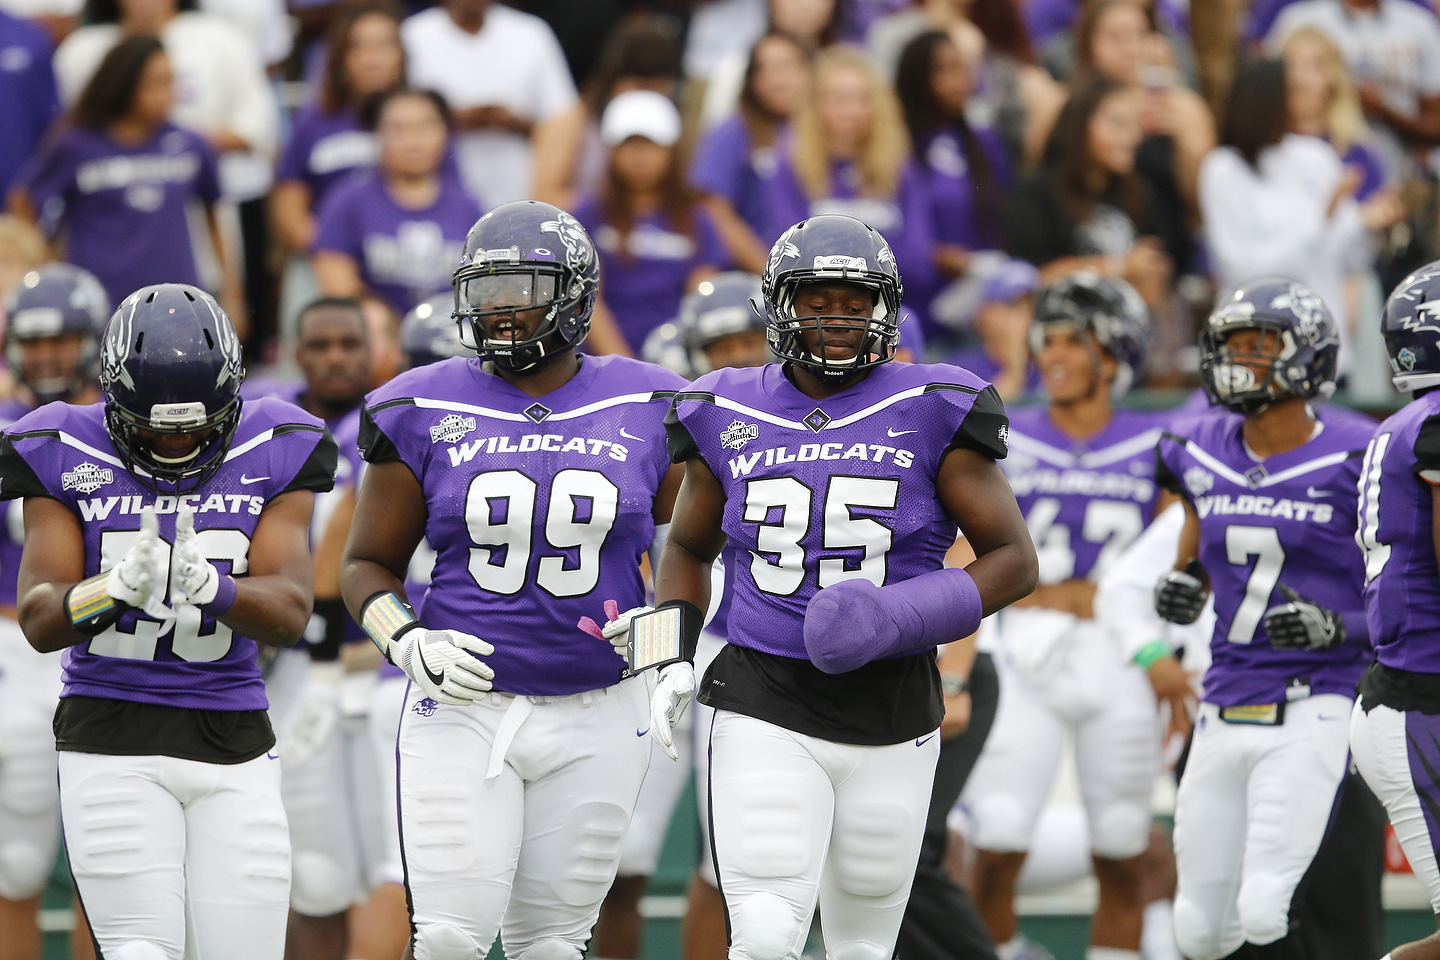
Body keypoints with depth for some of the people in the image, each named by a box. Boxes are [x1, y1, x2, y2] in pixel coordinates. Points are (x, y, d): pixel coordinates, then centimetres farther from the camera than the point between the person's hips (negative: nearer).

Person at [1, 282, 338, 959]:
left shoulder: (272, 456, 0)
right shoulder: (66, 458, -2)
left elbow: (288, 614, -8)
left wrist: (209, 586, -29)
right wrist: (115, 587, -28)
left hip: (234, 748, 2)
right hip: (111, 743, -2)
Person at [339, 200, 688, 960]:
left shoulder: (644, 412, 1)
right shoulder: (426, 414, 0)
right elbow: (369, 563, 7)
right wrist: (408, 644, -11)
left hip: (595, 718, 1)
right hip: (462, 707, -1)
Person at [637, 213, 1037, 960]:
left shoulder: (928, 416, -3)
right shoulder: (730, 419, 4)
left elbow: (1014, 559, -2)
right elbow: (689, 547, 20)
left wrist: (900, 617, -18)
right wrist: (672, 659, 3)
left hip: (891, 718, 0)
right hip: (765, 711, 0)